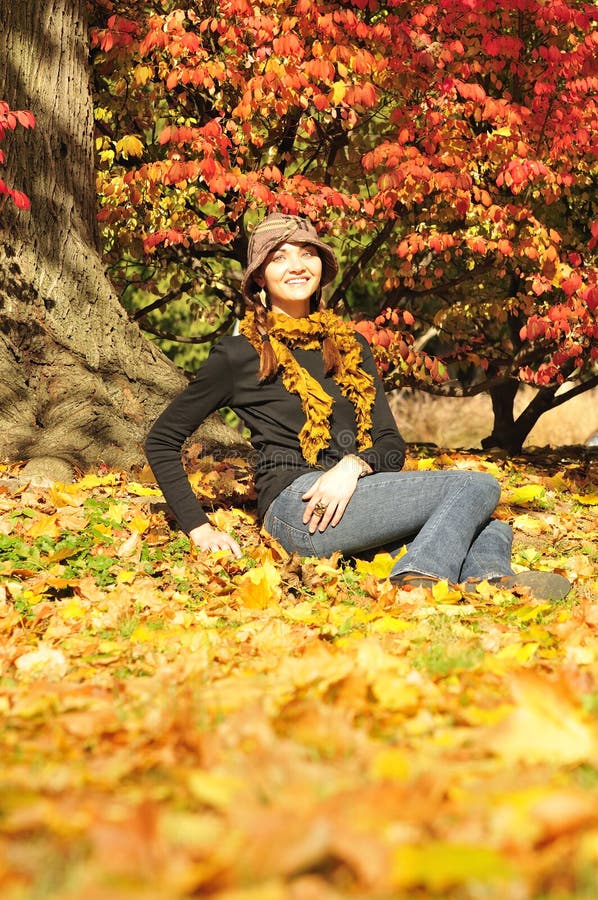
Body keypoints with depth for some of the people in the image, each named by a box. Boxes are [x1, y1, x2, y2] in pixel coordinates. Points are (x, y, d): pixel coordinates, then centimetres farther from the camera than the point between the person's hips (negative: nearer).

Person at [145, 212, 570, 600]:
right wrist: (198, 527, -3)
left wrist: (353, 465, -11)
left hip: (355, 494, 6)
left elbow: (392, 445, 13)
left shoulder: (351, 345, 21)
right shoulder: (240, 354, 6)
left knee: (492, 533, -16)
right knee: (478, 486, -20)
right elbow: (162, 440, 8)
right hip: (296, 501, -6)